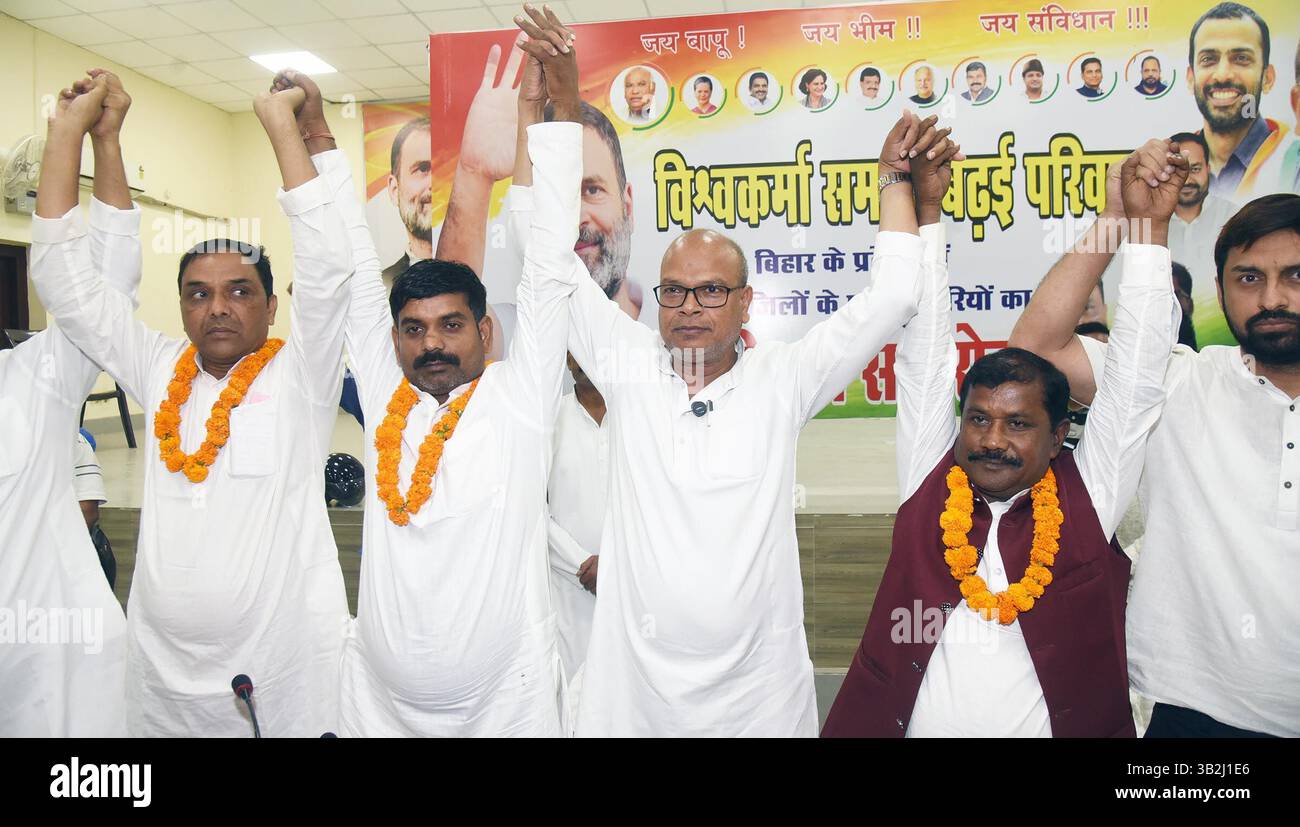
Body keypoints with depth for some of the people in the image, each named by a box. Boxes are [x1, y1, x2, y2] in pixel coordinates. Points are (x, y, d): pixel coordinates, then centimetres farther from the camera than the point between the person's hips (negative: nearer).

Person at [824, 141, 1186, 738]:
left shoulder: (1087, 499, -2)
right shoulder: (930, 481, 0)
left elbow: (1135, 380, -2)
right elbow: (924, 361, -1)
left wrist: (1147, 227, -5)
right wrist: (924, 212, -3)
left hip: (1062, 721, -1)